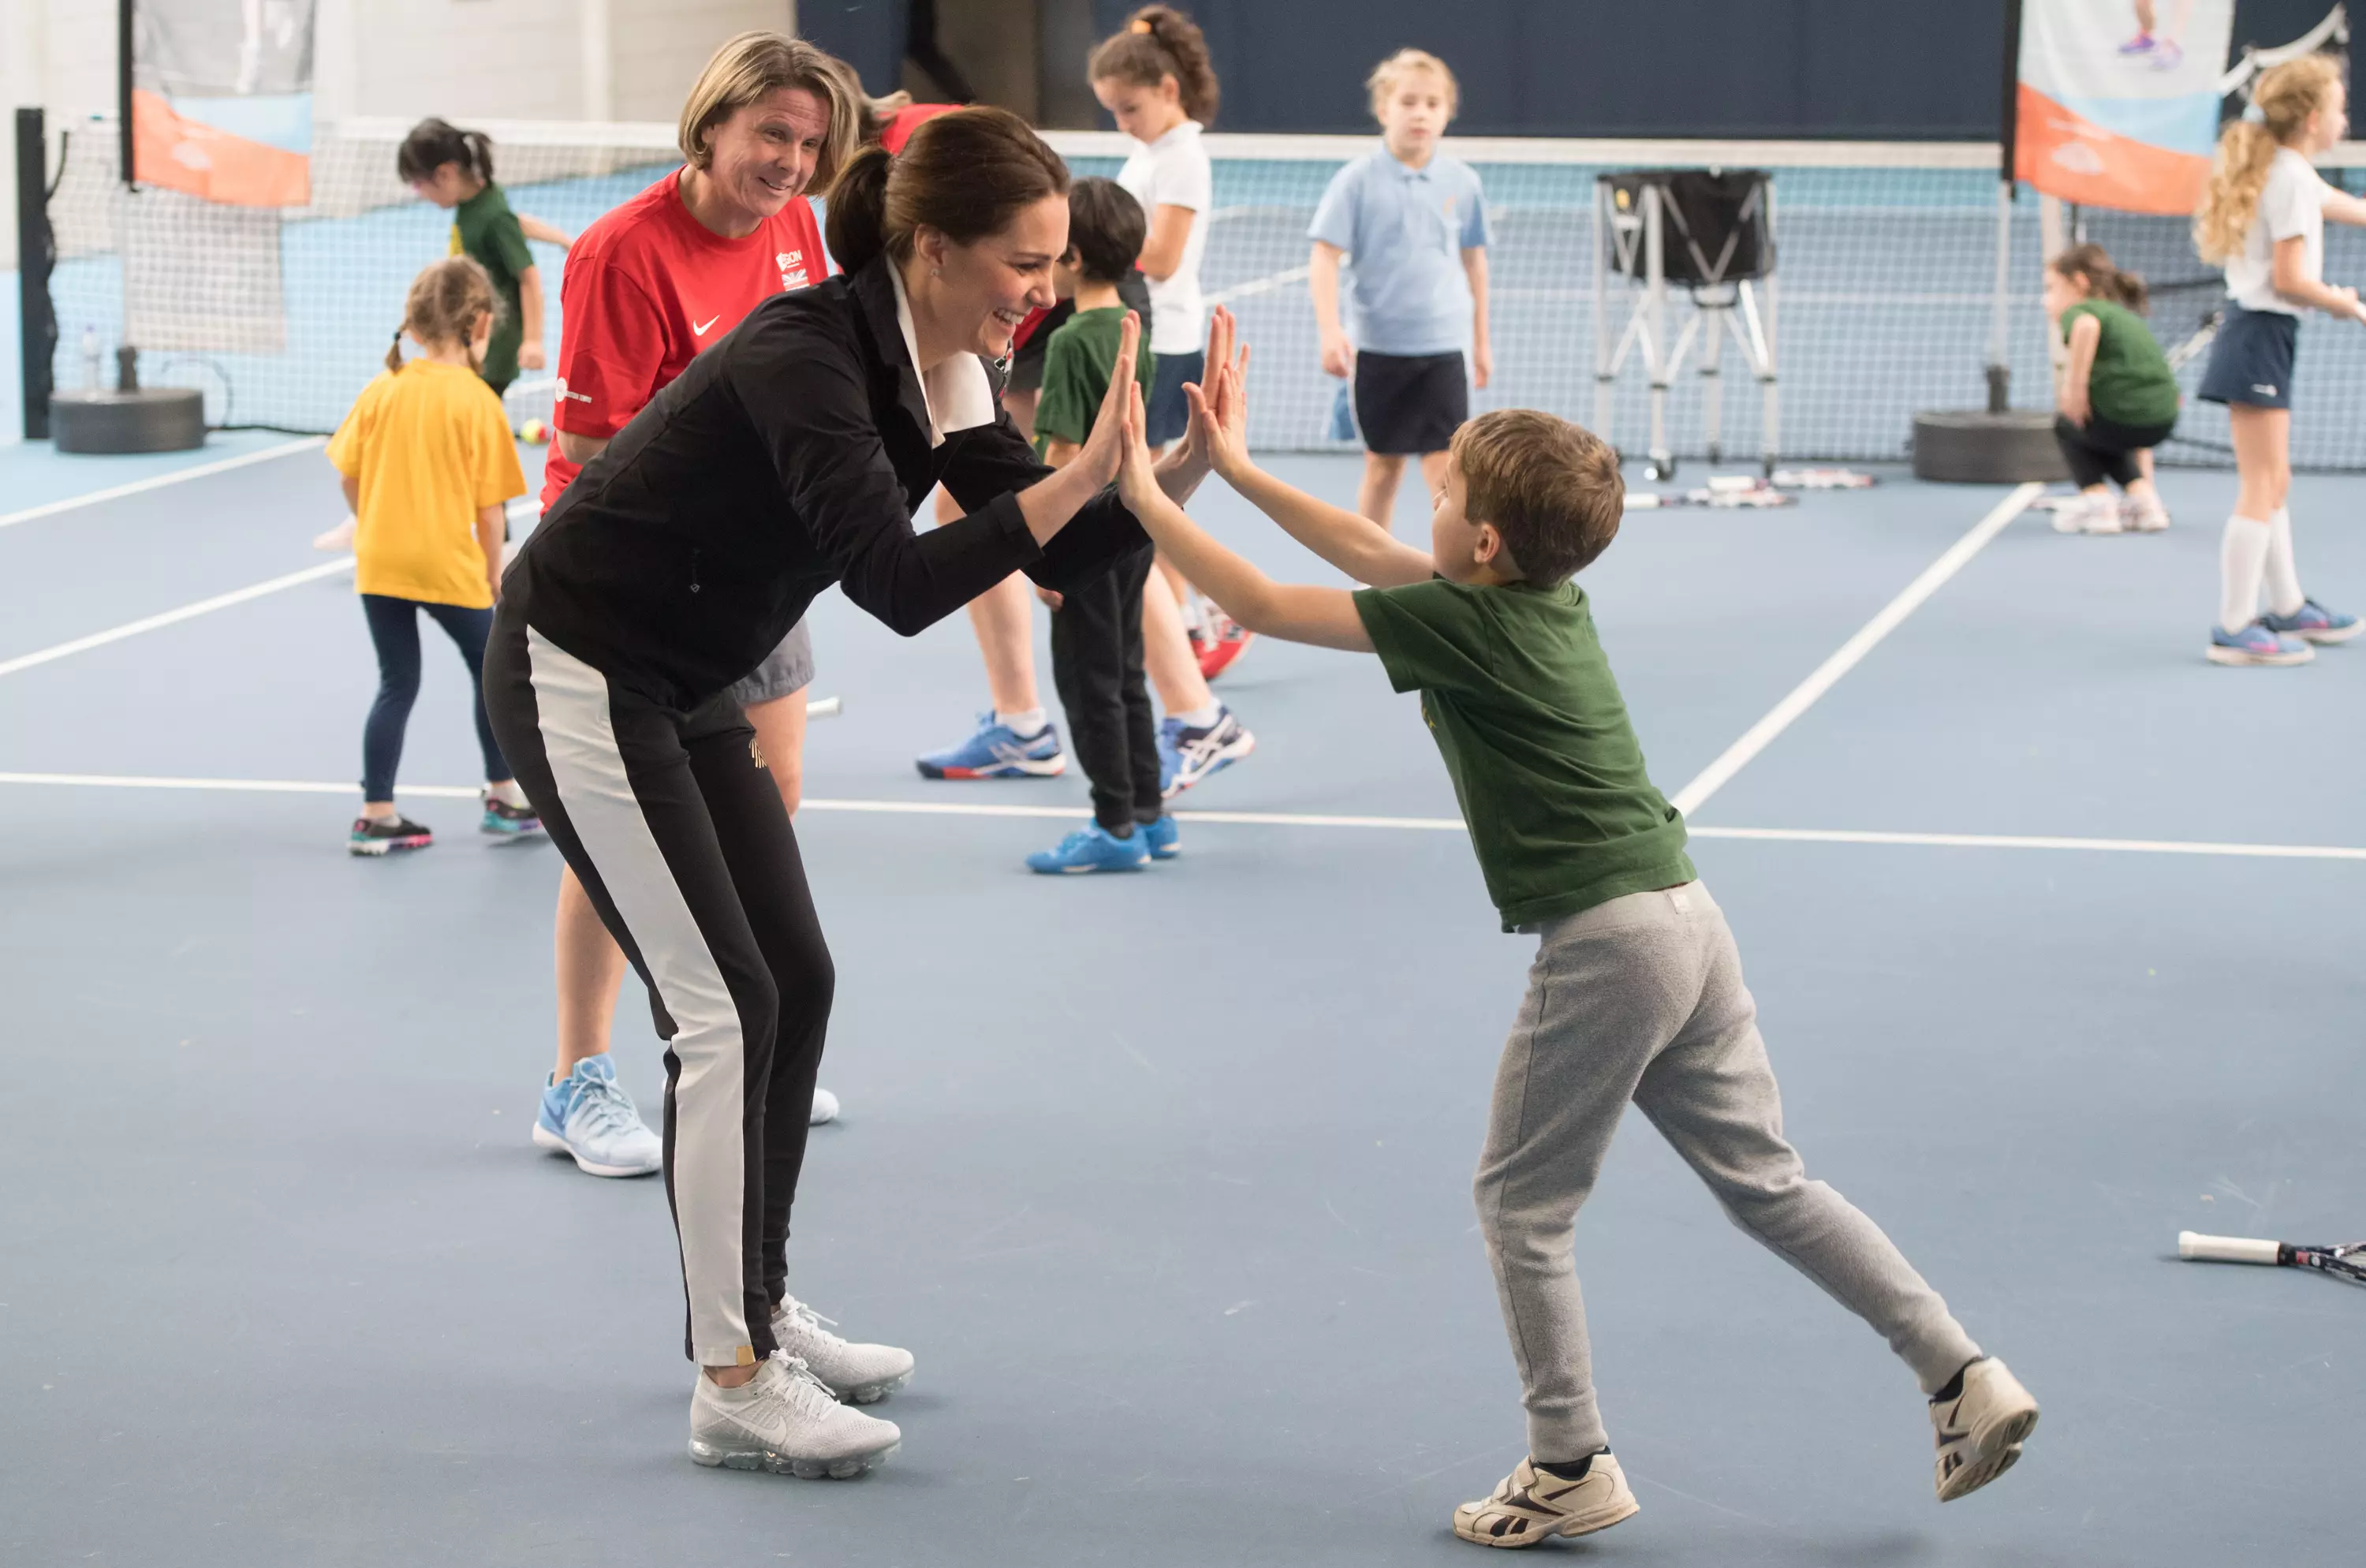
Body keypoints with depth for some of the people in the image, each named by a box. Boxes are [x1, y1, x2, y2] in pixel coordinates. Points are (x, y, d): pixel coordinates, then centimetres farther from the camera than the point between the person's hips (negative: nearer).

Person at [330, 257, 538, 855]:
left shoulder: (381, 390, 0)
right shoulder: (478, 402, -11)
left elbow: (350, 475, 3)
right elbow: (490, 504, -9)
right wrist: (493, 571, 3)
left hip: (379, 562, 4)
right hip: (449, 564, -4)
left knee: (397, 684, 11)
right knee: (490, 669, 16)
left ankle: (376, 816, 9)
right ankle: (503, 797, 24)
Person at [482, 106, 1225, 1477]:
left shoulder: (946, 373, -2)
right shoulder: (806, 358, -28)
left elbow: (1061, 557, -3)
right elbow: (904, 584, -37)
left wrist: (1181, 468, -18)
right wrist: (1084, 472, -38)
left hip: (688, 689, 9)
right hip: (582, 680, -9)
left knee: (797, 985, 10)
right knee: (726, 1009, -9)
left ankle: (760, 1313, 24)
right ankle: (734, 1388, -2)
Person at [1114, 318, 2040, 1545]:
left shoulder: (1464, 624, -12)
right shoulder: (1549, 595, 11)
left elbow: (1263, 607, -8)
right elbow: (1373, 554, 25)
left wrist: (1146, 498, 3)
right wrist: (1236, 469, 27)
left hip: (1604, 941, -9)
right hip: (1684, 919, 9)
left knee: (1521, 1203, 6)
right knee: (1763, 1181, 13)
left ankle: (1572, 1465, 11)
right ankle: (1961, 1373, 9)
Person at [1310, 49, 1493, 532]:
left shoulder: (1462, 182, 2)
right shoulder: (1357, 180, -6)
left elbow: (1473, 260, 12)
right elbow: (1325, 257, -8)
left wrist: (1481, 341, 16)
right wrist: (1330, 332, -20)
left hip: (1443, 349, 1)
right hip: (1379, 347, -1)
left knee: (1445, 467, -8)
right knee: (1382, 466, 10)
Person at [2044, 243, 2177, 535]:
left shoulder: (2079, 310, 9)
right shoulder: (2128, 317, 32)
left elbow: (2086, 326, -23)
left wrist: (2074, 386, -16)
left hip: (2121, 416, -7)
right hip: (2164, 420, 7)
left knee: (2067, 426, 26)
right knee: (2105, 436, 38)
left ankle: (2097, 500, 14)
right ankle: (2145, 499, 24)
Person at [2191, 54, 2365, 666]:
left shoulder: (2282, 171, 14)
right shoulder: (2292, 179, -16)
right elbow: (2288, 277, -19)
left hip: (2255, 334, 10)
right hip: (2262, 335, -10)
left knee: (2273, 482, 19)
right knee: (2260, 488, -8)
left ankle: (2288, 609, 29)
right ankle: (2235, 630, -7)